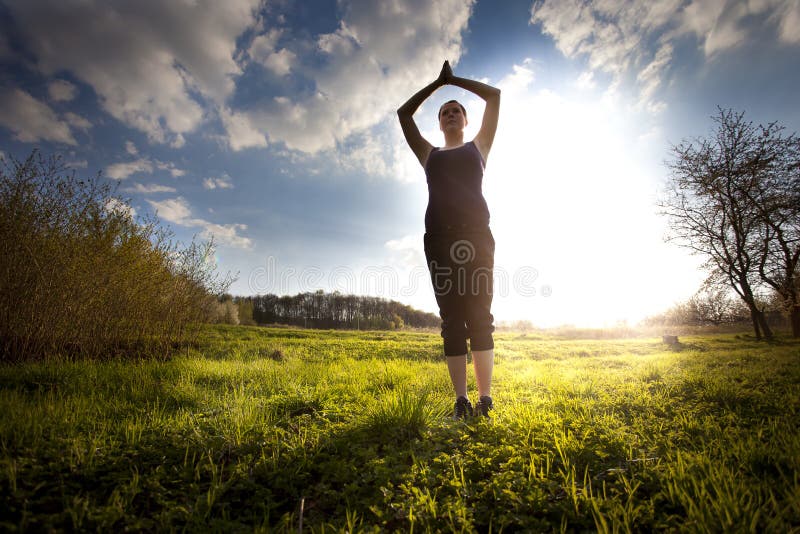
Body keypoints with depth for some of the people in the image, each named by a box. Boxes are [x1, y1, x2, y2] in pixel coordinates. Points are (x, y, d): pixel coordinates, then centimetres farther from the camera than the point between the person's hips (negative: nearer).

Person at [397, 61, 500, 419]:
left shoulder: (478, 146, 24)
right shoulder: (430, 154, 27)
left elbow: (494, 95, 24)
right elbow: (404, 114, 31)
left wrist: (454, 80, 32)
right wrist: (437, 83, 35)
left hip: (476, 234, -1)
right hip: (439, 238, 2)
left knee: (479, 315, -8)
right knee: (452, 320, -4)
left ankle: (485, 398, -9)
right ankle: (461, 400, -4)